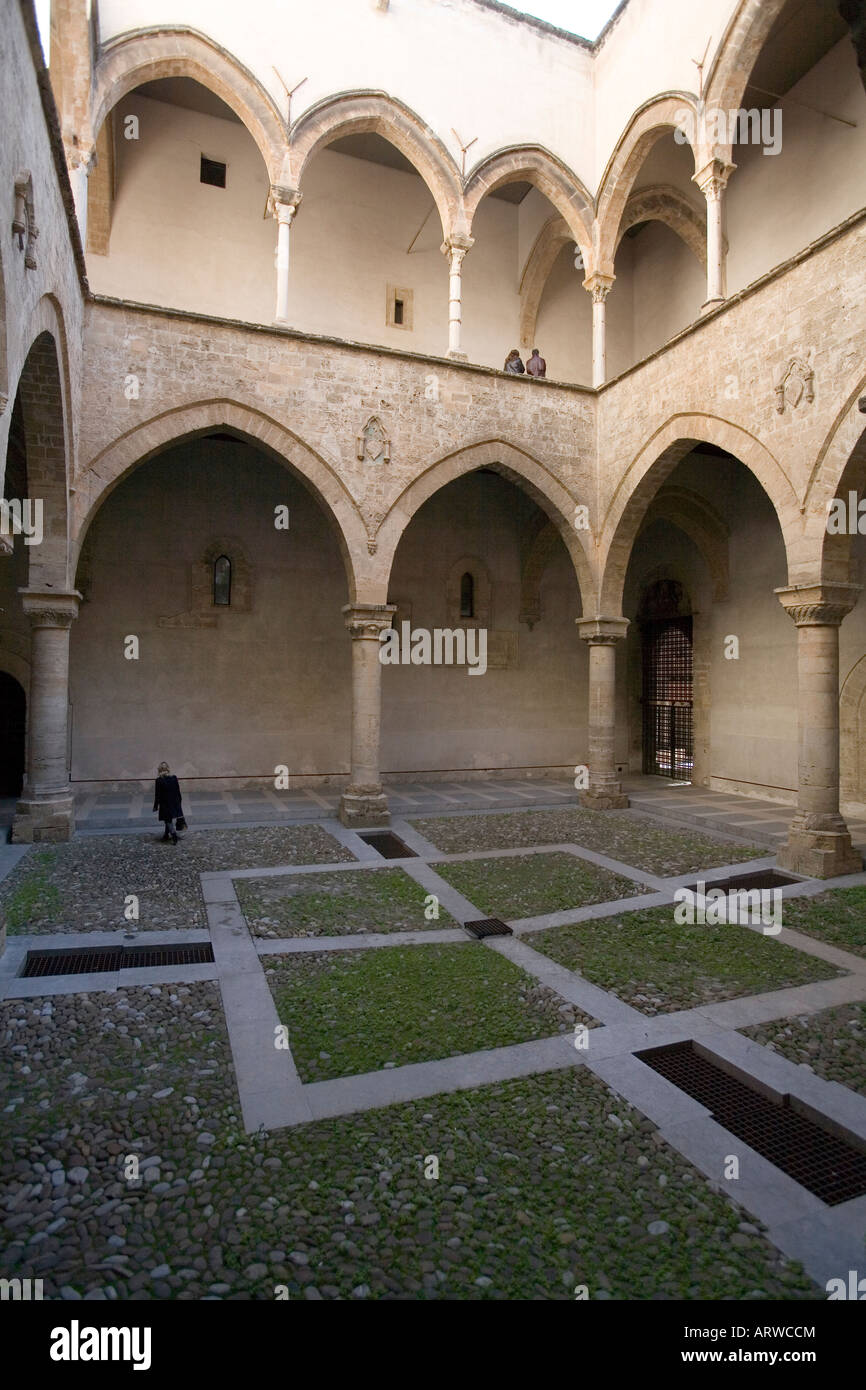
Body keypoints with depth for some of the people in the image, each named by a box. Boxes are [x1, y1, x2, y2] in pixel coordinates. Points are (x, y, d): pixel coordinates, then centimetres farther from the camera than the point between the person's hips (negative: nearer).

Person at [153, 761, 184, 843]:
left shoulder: (159, 781, -15)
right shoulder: (174, 778, -6)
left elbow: (157, 795, -10)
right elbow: (178, 792, 2)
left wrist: (156, 806, 0)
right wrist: (179, 803, 13)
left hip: (165, 804, -4)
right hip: (175, 803, 4)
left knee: (168, 820, 6)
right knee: (169, 820, 20)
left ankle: (174, 834, -10)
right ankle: (167, 835, 31)